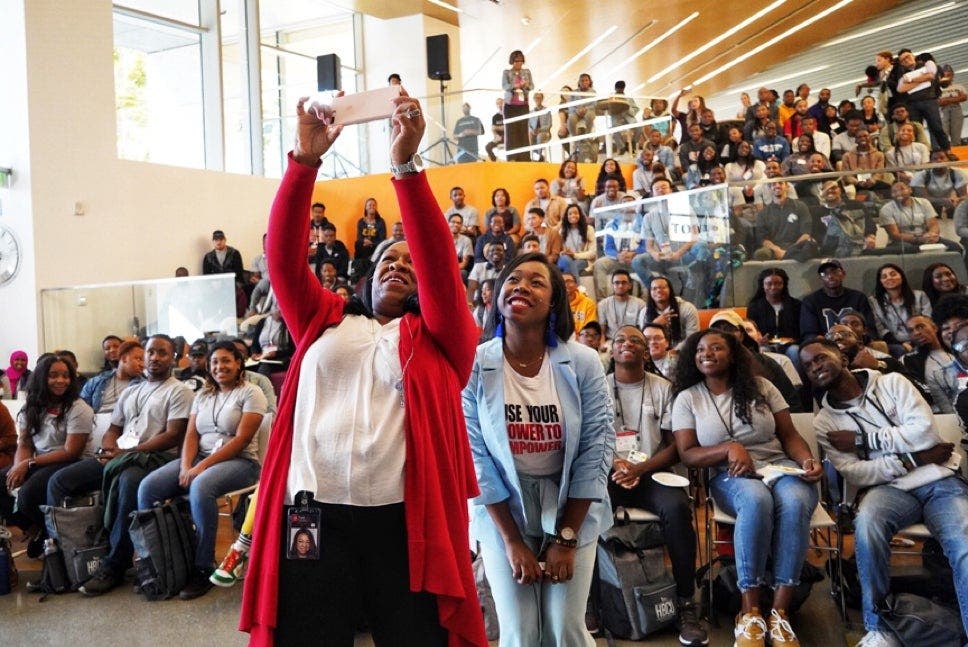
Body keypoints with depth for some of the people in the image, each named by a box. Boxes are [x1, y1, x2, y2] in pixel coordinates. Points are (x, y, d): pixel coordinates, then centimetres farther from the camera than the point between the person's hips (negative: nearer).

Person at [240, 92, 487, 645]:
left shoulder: (438, 335, 11)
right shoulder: (325, 321, 17)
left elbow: (440, 259, -5)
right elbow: (283, 255, 5)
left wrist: (405, 165, -13)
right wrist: (306, 159, -4)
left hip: (404, 517, -1)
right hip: (314, 513, 2)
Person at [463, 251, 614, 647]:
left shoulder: (583, 363, -10)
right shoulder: (474, 366, -12)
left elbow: (597, 450, -8)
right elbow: (475, 456, -10)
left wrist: (566, 538, -9)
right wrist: (513, 541, -10)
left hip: (572, 509, 1)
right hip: (503, 511, 0)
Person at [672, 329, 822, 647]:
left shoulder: (761, 387, 9)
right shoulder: (687, 398, 6)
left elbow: (789, 435, 8)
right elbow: (687, 454, -1)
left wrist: (807, 460, -13)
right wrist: (729, 448, -17)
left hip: (781, 467, 2)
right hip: (730, 477, -1)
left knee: (795, 501, -35)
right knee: (756, 500, -38)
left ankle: (779, 612, -29)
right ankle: (750, 612, -29)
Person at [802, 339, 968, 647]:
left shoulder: (892, 383, 6)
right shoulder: (825, 422, 7)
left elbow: (926, 431, -7)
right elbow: (854, 474, -4)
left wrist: (863, 439, -7)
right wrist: (912, 459, -11)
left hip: (941, 479, 0)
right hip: (890, 487, 0)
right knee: (867, 521, -35)